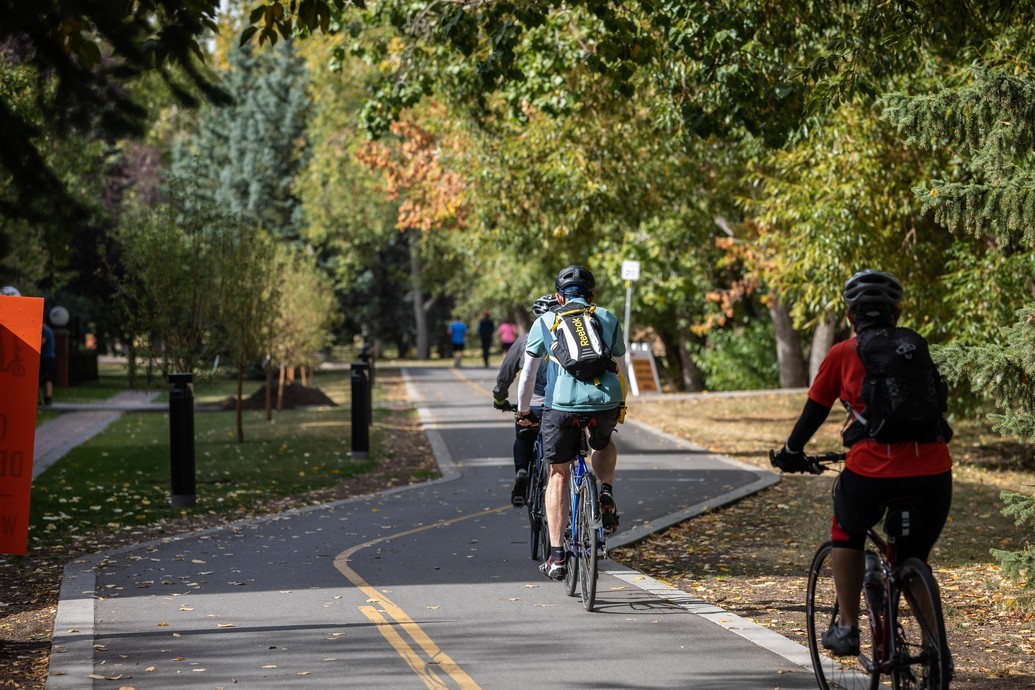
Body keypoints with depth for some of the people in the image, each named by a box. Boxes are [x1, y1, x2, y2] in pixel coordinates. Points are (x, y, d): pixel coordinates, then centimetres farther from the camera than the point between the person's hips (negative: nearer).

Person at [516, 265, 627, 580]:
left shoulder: (546, 321, 14)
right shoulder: (608, 318, 18)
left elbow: (528, 371, 13)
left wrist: (523, 410, 26)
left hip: (562, 404, -1)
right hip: (606, 401, 1)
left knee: (558, 475, 13)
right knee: (604, 444, 35)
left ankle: (556, 556, 7)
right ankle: (607, 494, 9)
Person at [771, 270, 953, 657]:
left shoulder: (843, 354, 10)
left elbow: (814, 412, 17)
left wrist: (791, 453, 34)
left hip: (873, 471, -2)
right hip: (933, 472, 2)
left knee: (847, 531, 28)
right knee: (914, 560, 24)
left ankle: (847, 627, 23)